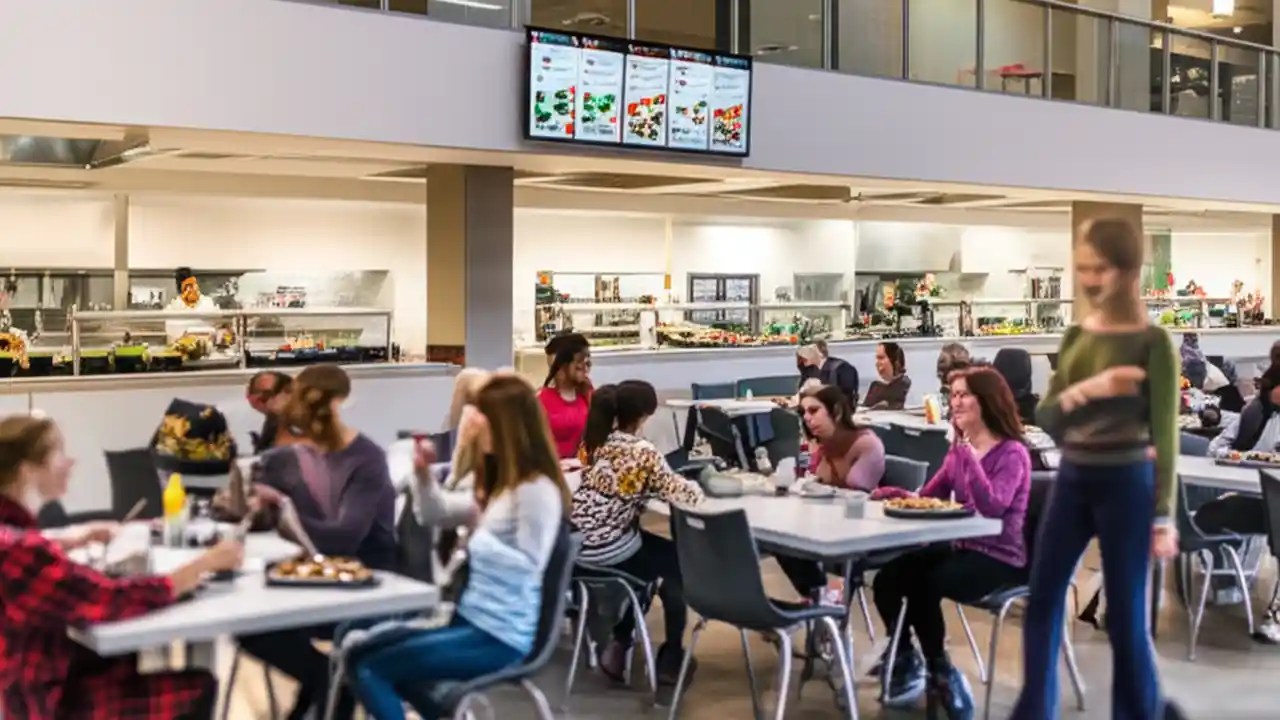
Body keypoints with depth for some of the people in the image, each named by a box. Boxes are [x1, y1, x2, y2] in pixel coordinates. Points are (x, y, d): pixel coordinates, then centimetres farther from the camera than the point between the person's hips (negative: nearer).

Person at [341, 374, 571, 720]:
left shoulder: (537, 490, -17)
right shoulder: (501, 483, 14)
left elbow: (528, 567, -21)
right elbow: (436, 514, 20)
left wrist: (480, 540, -16)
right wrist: (424, 473, 4)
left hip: (498, 636, -10)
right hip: (472, 620, 10)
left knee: (368, 668, -12)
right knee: (359, 647, 11)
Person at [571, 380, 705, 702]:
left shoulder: (594, 441, 4)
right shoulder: (643, 452, -16)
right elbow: (686, 495, -16)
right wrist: (695, 486, 5)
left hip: (576, 546, 7)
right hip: (608, 551, -7)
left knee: (652, 554, 33)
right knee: (678, 564, 19)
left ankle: (619, 643, 32)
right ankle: (670, 664, 21)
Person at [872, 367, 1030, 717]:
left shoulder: (1012, 454, -12)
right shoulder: (958, 449, 11)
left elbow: (992, 507, -28)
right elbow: (928, 496, 14)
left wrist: (970, 453, -30)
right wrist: (898, 494, -7)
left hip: (999, 558, -7)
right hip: (960, 546, 7)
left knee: (923, 586, -28)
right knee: (887, 579, -10)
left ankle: (940, 673, -5)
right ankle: (905, 658, 12)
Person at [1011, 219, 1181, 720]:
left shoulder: (1152, 343, -8)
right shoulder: (1075, 336, 7)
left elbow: (1165, 433, -8)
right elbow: (1046, 417, 2)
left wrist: (1163, 517, -10)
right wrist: (1080, 392, -20)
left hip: (1126, 485, -6)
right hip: (1071, 481, 6)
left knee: (1125, 616, 2)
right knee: (1042, 602, 10)